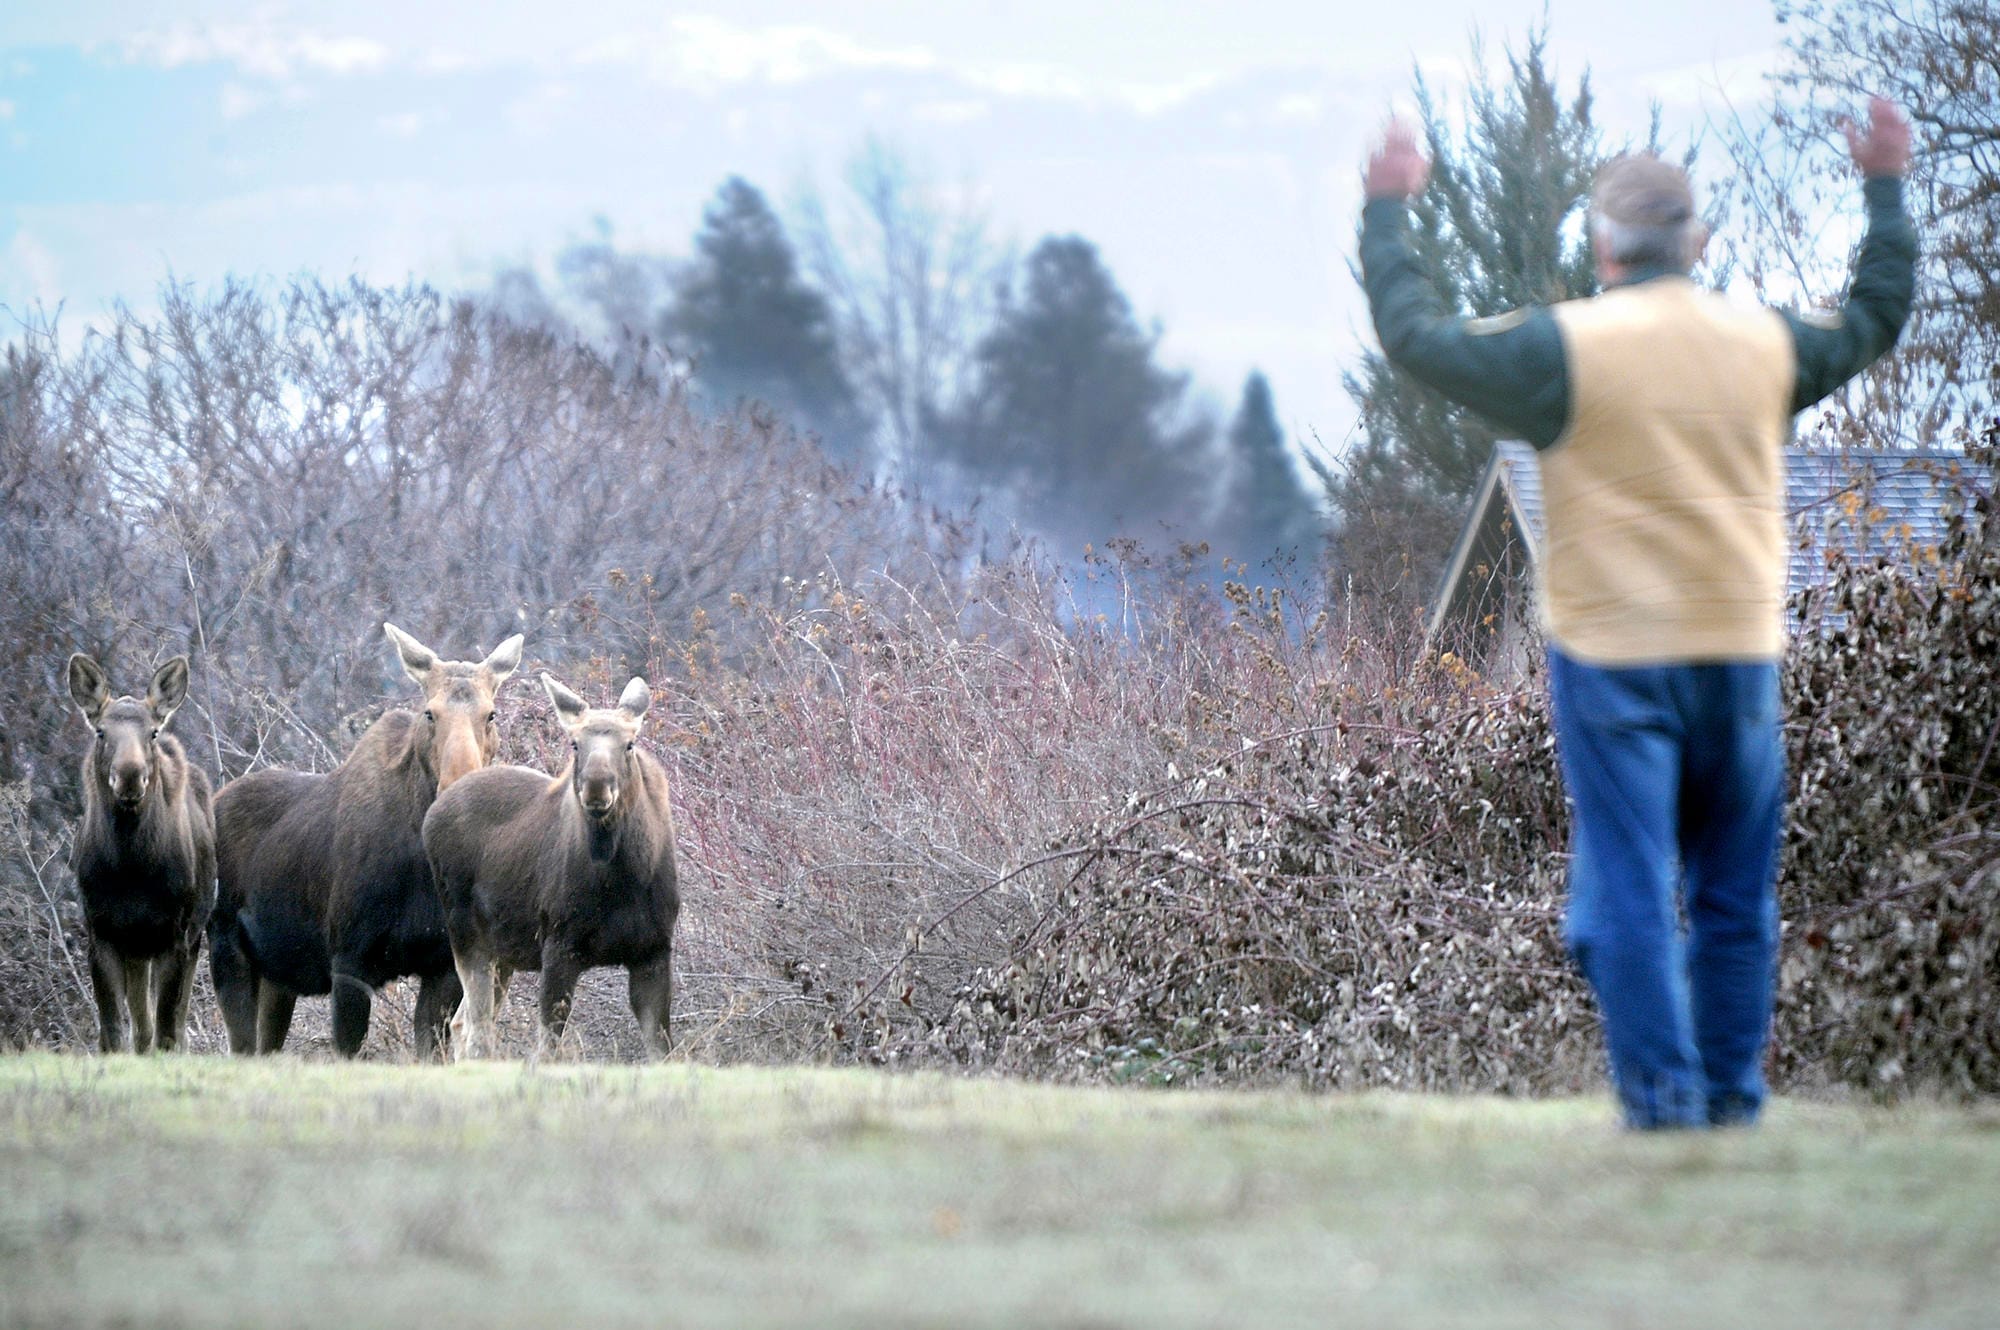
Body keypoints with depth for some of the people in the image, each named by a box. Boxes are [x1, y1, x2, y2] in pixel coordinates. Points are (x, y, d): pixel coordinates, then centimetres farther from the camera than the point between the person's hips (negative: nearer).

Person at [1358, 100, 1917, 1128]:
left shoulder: (1568, 348, -9)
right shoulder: (1766, 345, 4)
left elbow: (1416, 336, -2)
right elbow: (1875, 319, 23)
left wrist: (1387, 211, 10)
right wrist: (1887, 192, 35)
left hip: (1613, 656, -4)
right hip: (1740, 652, 4)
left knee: (1629, 889, -1)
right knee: (1734, 897, 11)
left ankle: (1663, 1100, -5)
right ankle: (1733, 1099, 13)